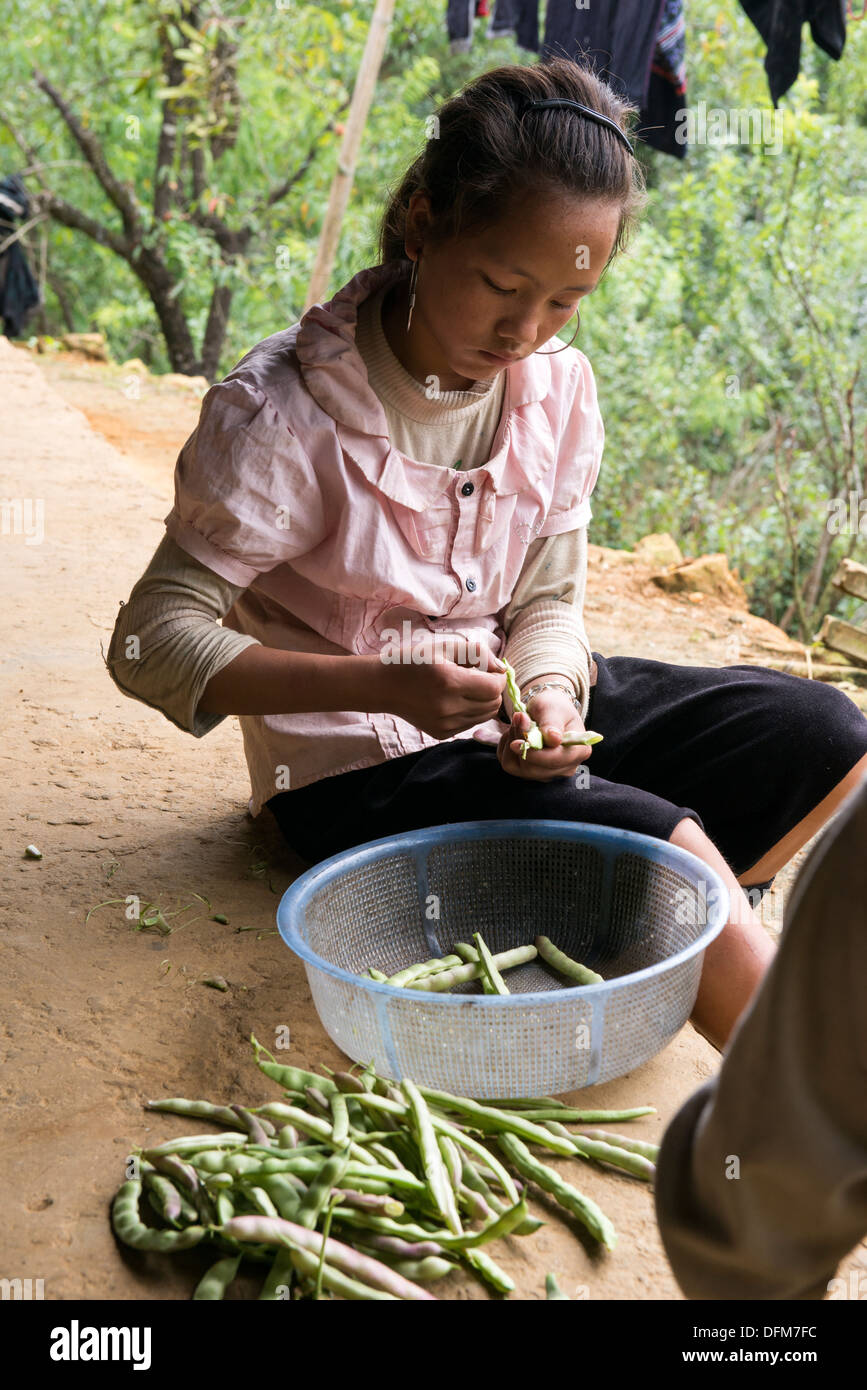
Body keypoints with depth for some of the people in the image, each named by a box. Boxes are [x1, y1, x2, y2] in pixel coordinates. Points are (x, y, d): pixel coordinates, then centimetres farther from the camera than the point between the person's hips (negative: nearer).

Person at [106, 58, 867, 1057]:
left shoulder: (559, 386, -4)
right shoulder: (284, 414, -21)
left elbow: (548, 602, 2)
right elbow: (151, 643, -21)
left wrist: (549, 695, -22)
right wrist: (383, 687, -33)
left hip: (508, 711, 7)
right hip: (363, 767, -6)